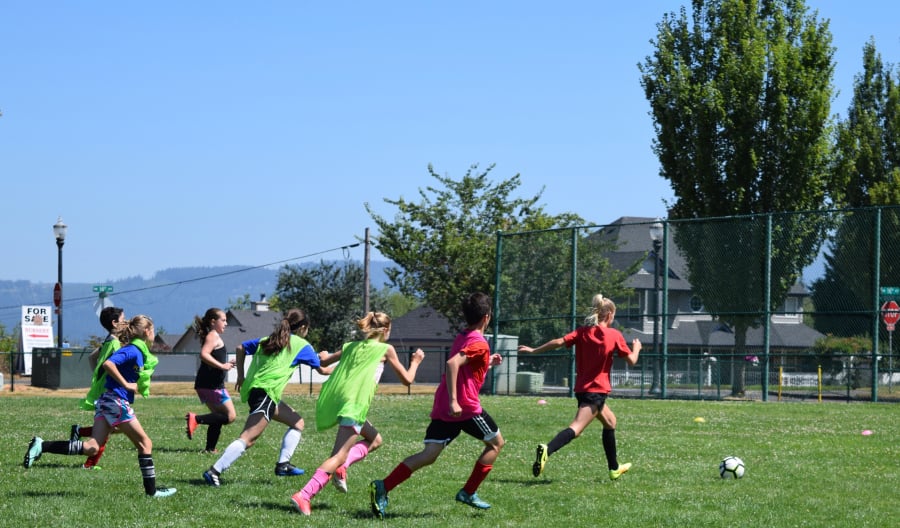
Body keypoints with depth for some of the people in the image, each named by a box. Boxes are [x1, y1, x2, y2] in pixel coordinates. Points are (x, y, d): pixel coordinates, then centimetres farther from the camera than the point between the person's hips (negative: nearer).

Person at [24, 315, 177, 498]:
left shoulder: (137, 351, 17)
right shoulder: (133, 351, -11)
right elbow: (108, 364, -25)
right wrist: (126, 385, -19)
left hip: (106, 401, 9)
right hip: (117, 401, -9)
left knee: (92, 447, -3)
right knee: (145, 443, 2)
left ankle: (41, 446, -9)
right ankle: (151, 490, 6)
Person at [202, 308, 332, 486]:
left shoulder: (267, 340, 22)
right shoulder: (302, 345, 6)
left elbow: (241, 348, 24)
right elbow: (322, 370, 14)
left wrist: (241, 376, 26)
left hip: (253, 389, 9)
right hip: (265, 393, -9)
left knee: (297, 422, 20)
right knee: (248, 439, -15)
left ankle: (283, 465, 15)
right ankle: (214, 471, -24)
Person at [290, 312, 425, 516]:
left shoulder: (352, 346, 22)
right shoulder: (386, 349, 8)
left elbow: (323, 361, 30)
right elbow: (407, 379, 12)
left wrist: (325, 355, 53)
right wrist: (415, 362, 31)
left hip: (335, 399, 7)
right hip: (354, 403, -7)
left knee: (374, 439, 25)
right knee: (340, 455, -13)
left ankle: (341, 468, 4)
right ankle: (304, 495, -29)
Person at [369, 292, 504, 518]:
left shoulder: (461, 338, 19)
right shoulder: (479, 343, -9)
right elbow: (453, 363, -25)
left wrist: (487, 363, 33)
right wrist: (453, 401, -28)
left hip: (443, 406, 8)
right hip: (465, 406, -8)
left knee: (429, 455, 0)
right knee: (496, 442, 14)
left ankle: (383, 487, -18)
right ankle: (468, 493, 10)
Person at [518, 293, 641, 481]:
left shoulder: (582, 331, 6)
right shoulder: (615, 335, -4)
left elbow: (559, 342, -7)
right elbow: (631, 360, 1)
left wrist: (534, 350, -2)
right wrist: (636, 348, 21)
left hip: (582, 387, 7)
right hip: (598, 390, -7)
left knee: (610, 422, 26)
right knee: (576, 428, -20)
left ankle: (614, 468, 35)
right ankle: (547, 450, -46)